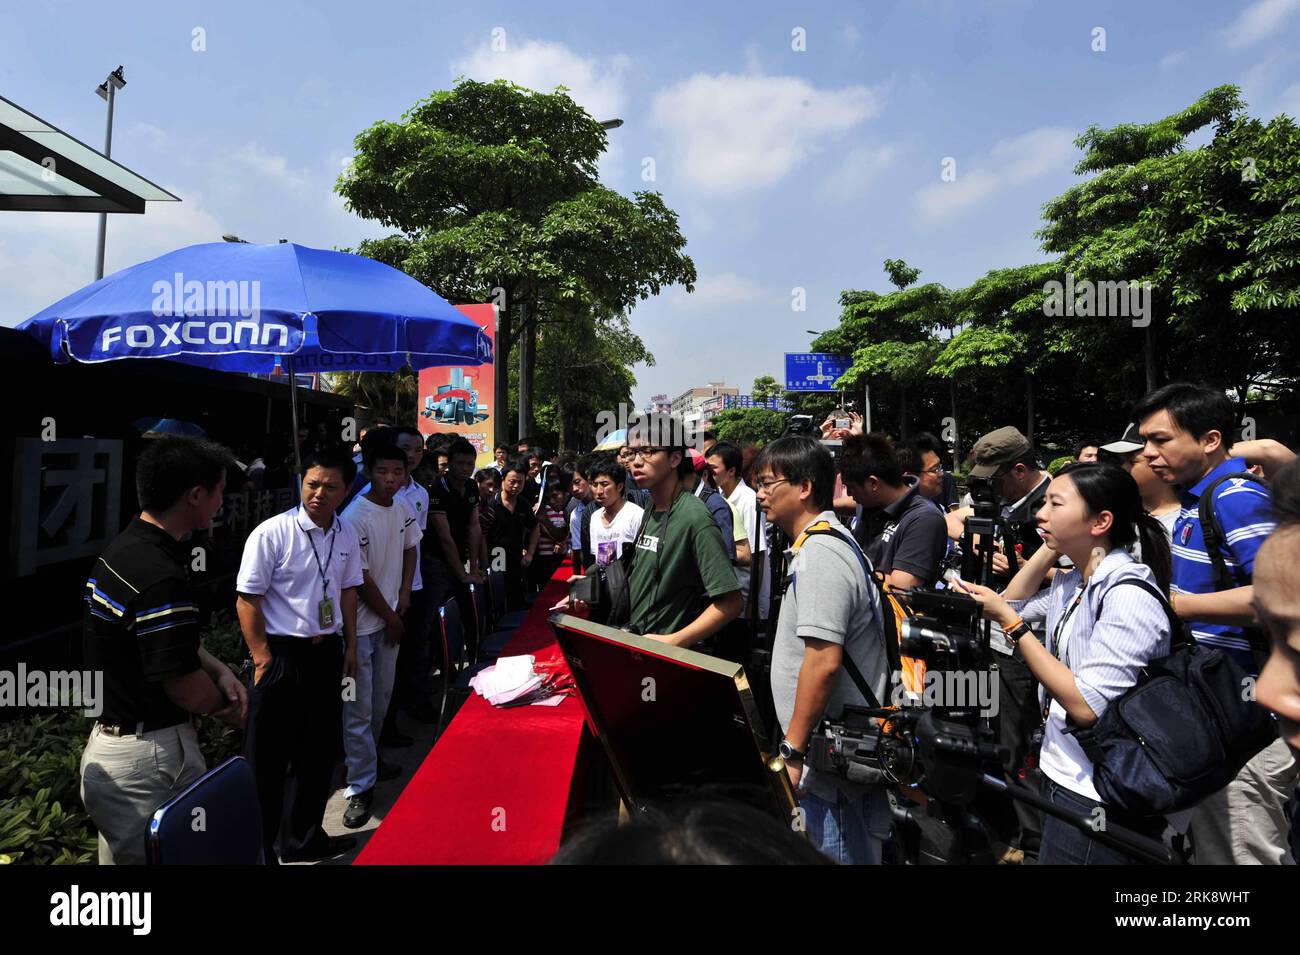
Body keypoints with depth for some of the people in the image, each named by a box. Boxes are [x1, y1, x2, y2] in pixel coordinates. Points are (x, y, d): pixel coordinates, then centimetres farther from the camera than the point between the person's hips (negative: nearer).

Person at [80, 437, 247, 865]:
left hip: (108, 743, 10)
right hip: (149, 756, -10)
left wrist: (220, 670, 0)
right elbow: (183, 685, -22)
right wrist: (226, 706, -2)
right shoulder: (161, 578, -29)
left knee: (119, 854, 23)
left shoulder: (122, 549, 3)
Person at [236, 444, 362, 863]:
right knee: (267, 760, 6)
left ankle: (304, 837, 39)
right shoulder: (270, 534, -15)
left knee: (321, 750, 19)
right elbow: (247, 600, -12)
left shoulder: (347, 535, 2)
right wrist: (263, 658, -12)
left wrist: (350, 645, 11)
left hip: (328, 653, 6)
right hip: (282, 654, -6)